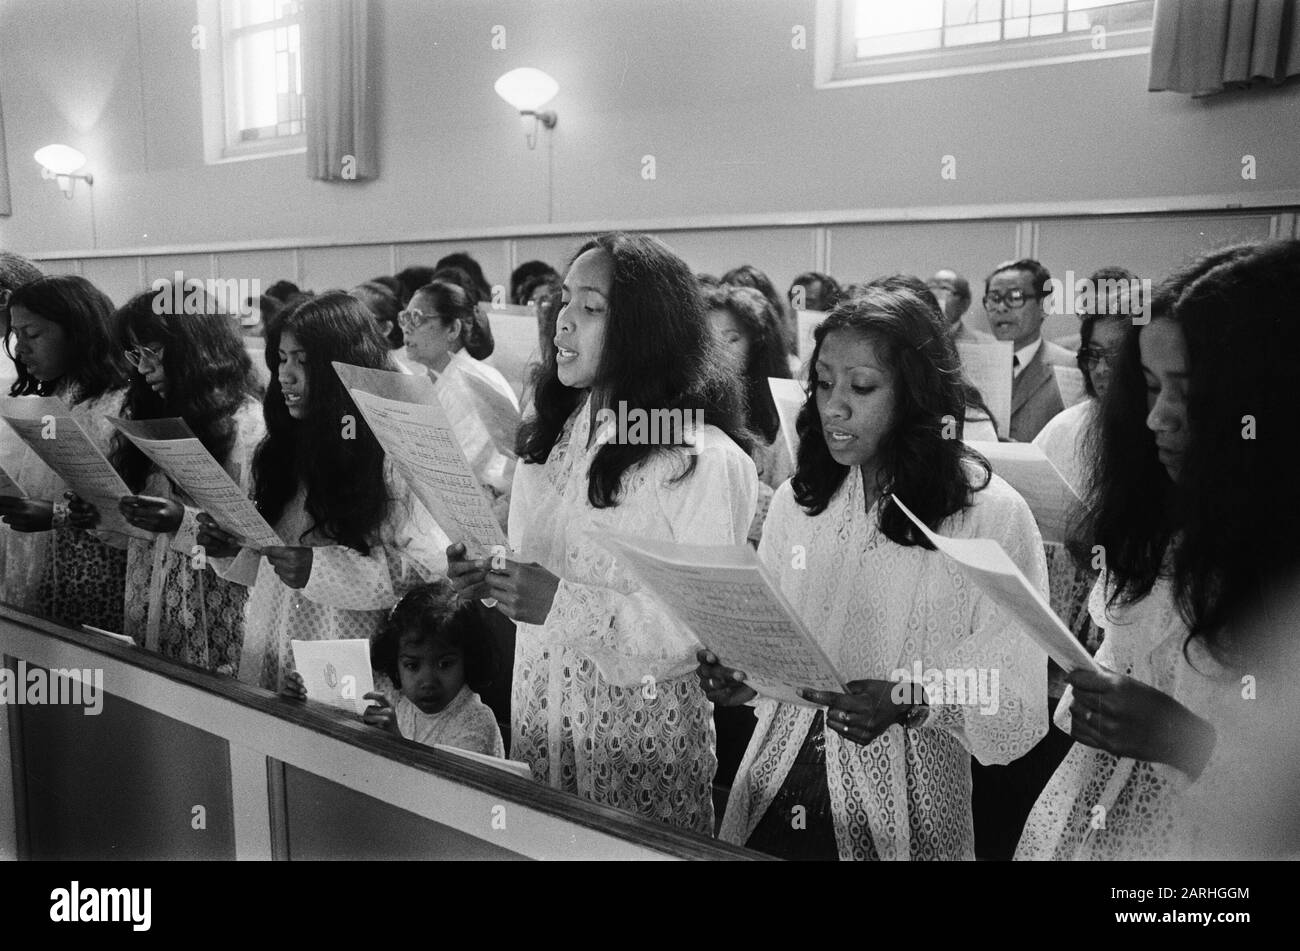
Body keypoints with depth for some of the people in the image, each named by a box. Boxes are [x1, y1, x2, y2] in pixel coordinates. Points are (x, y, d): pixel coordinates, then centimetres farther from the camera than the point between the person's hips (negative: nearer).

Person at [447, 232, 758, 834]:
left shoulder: (704, 460, -18)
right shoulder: (551, 434, 5)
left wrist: (562, 603, -27)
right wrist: (486, 576, -7)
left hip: (640, 729, -6)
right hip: (537, 711, 6)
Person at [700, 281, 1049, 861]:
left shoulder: (991, 515, -13)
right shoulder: (797, 500, 1)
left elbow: (1015, 694, -13)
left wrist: (910, 703, -27)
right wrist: (741, 674, -13)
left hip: (896, 814, -3)